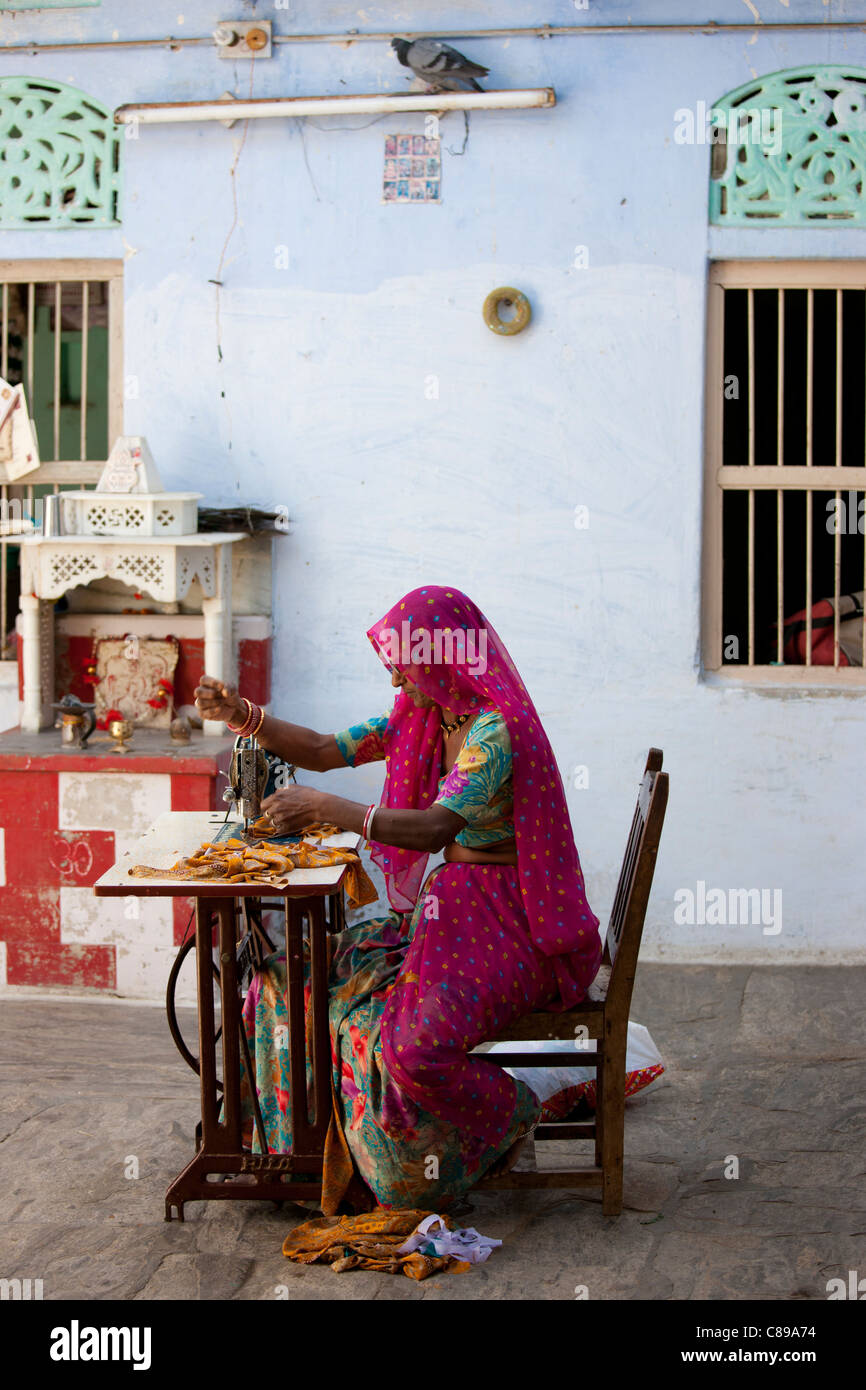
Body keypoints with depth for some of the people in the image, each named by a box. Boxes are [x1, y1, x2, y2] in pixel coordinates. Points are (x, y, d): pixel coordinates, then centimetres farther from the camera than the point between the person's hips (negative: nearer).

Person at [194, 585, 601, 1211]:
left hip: (506, 924, -9)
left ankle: (510, 1119, 0)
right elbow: (323, 751, 15)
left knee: (412, 1044, -30)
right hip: (443, 911, 9)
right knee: (301, 978, -5)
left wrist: (325, 807, -31)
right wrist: (241, 713, 3)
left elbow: (434, 829, -31)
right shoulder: (420, 719, 9)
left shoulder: (496, 729, -19)